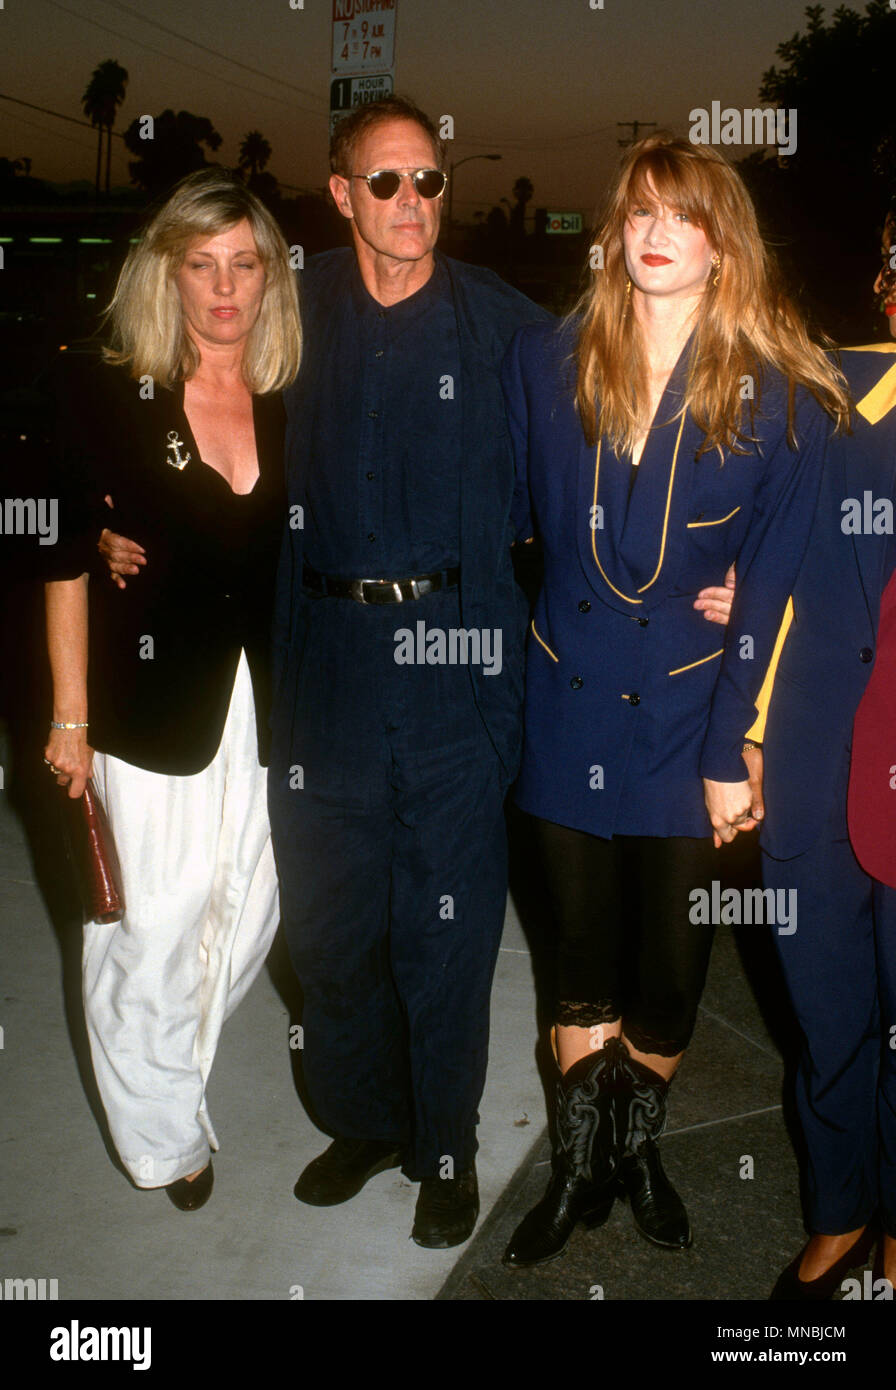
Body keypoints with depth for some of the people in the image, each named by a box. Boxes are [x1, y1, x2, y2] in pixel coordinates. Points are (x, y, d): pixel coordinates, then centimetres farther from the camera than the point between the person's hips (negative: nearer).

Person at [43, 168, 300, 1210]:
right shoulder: (106, 394, -4)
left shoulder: (293, 404, 4)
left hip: (264, 705, 4)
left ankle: (177, 1072, 41)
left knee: (246, 915, 13)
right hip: (149, 708, -3)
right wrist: (70, 719, -5)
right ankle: (163, 1137, 27)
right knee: (153, 927, 4)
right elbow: (70, 559, -3)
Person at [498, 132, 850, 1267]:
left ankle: (638, 1149, 39)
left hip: (688, 718, -1)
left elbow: (770, 590, -8)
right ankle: (579, 1171, 35)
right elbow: (507, 521, 8)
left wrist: (730, 754, -11)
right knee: (584, 960, 13)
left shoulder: (778, 396, -7)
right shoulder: (544, 363, 1)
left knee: (671, 967, 11)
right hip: (568, 712, 2)